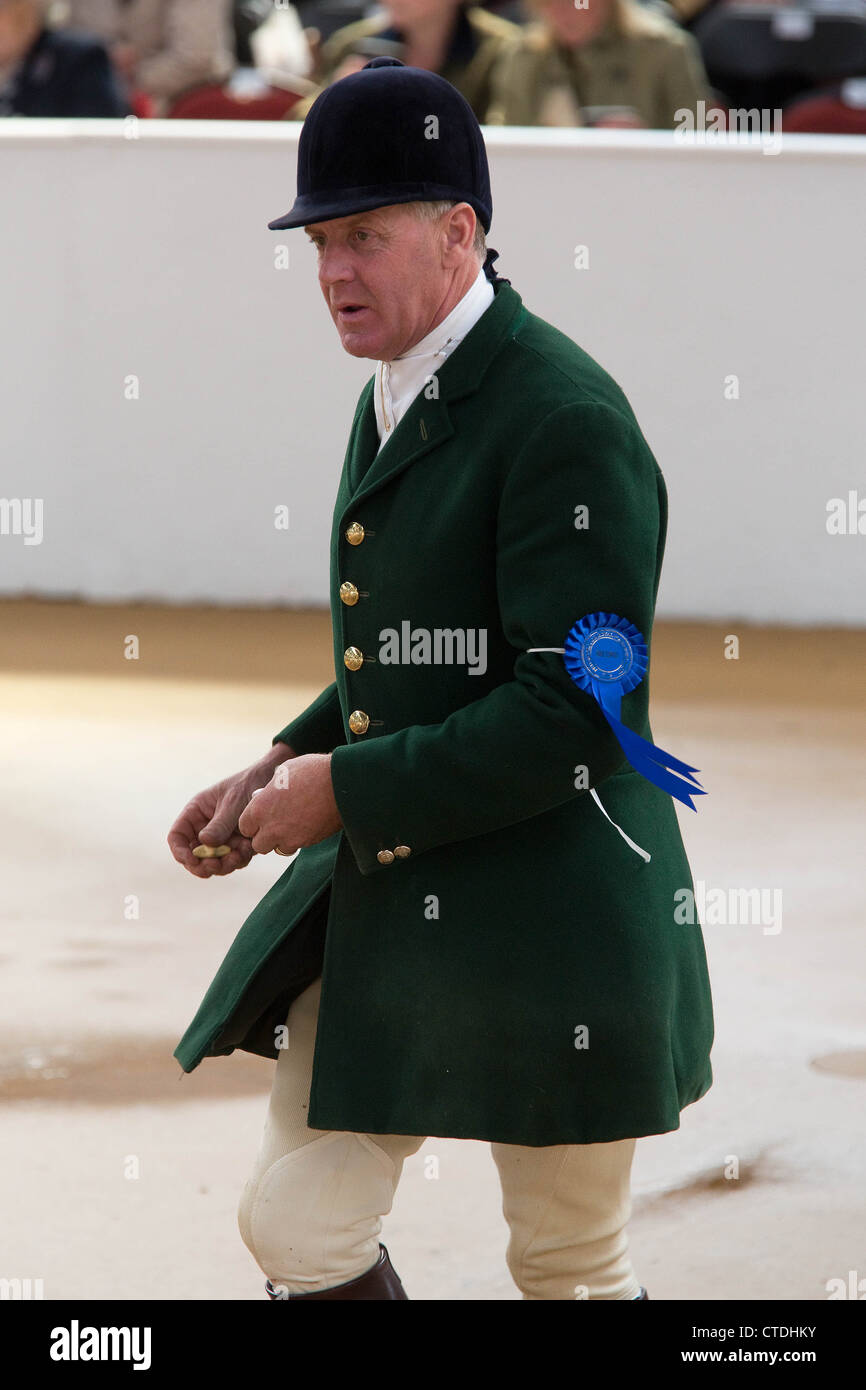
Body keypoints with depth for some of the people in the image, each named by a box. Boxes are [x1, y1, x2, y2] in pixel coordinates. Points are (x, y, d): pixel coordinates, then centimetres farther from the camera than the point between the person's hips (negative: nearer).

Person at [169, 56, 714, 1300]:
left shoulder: (565, 419, -20)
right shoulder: (395, 399, 10)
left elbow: (576, 713, -24)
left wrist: (348, 790, -18)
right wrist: (279, 773, 7)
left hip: (547, 918, -8)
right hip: (380, 898, 8)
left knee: (571, 1268, 8)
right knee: (295, 1229, 4)